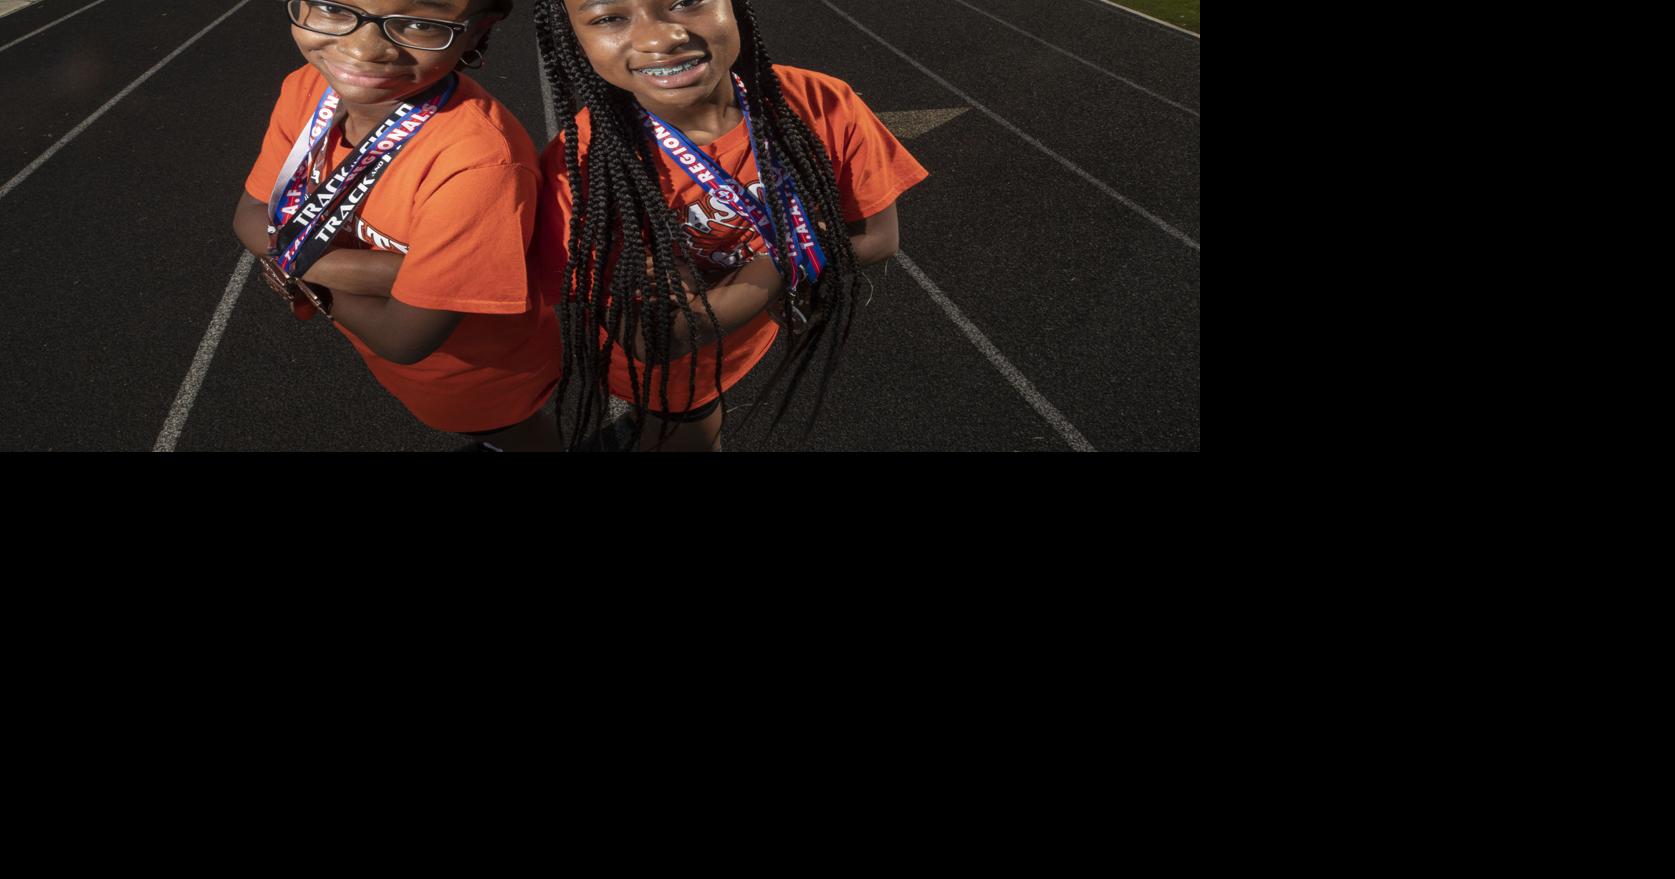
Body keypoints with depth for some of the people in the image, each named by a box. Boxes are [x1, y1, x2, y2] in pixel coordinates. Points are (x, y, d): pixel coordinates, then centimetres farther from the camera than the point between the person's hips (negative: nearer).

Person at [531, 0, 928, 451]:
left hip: (761, 333, 3)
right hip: (665, 368, -3)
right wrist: (795, 250, -31)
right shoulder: (580, 167, -32)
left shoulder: (822, 106, -25)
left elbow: (877, 237, -15)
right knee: (687, 436, 26)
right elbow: (654, 341, -31)